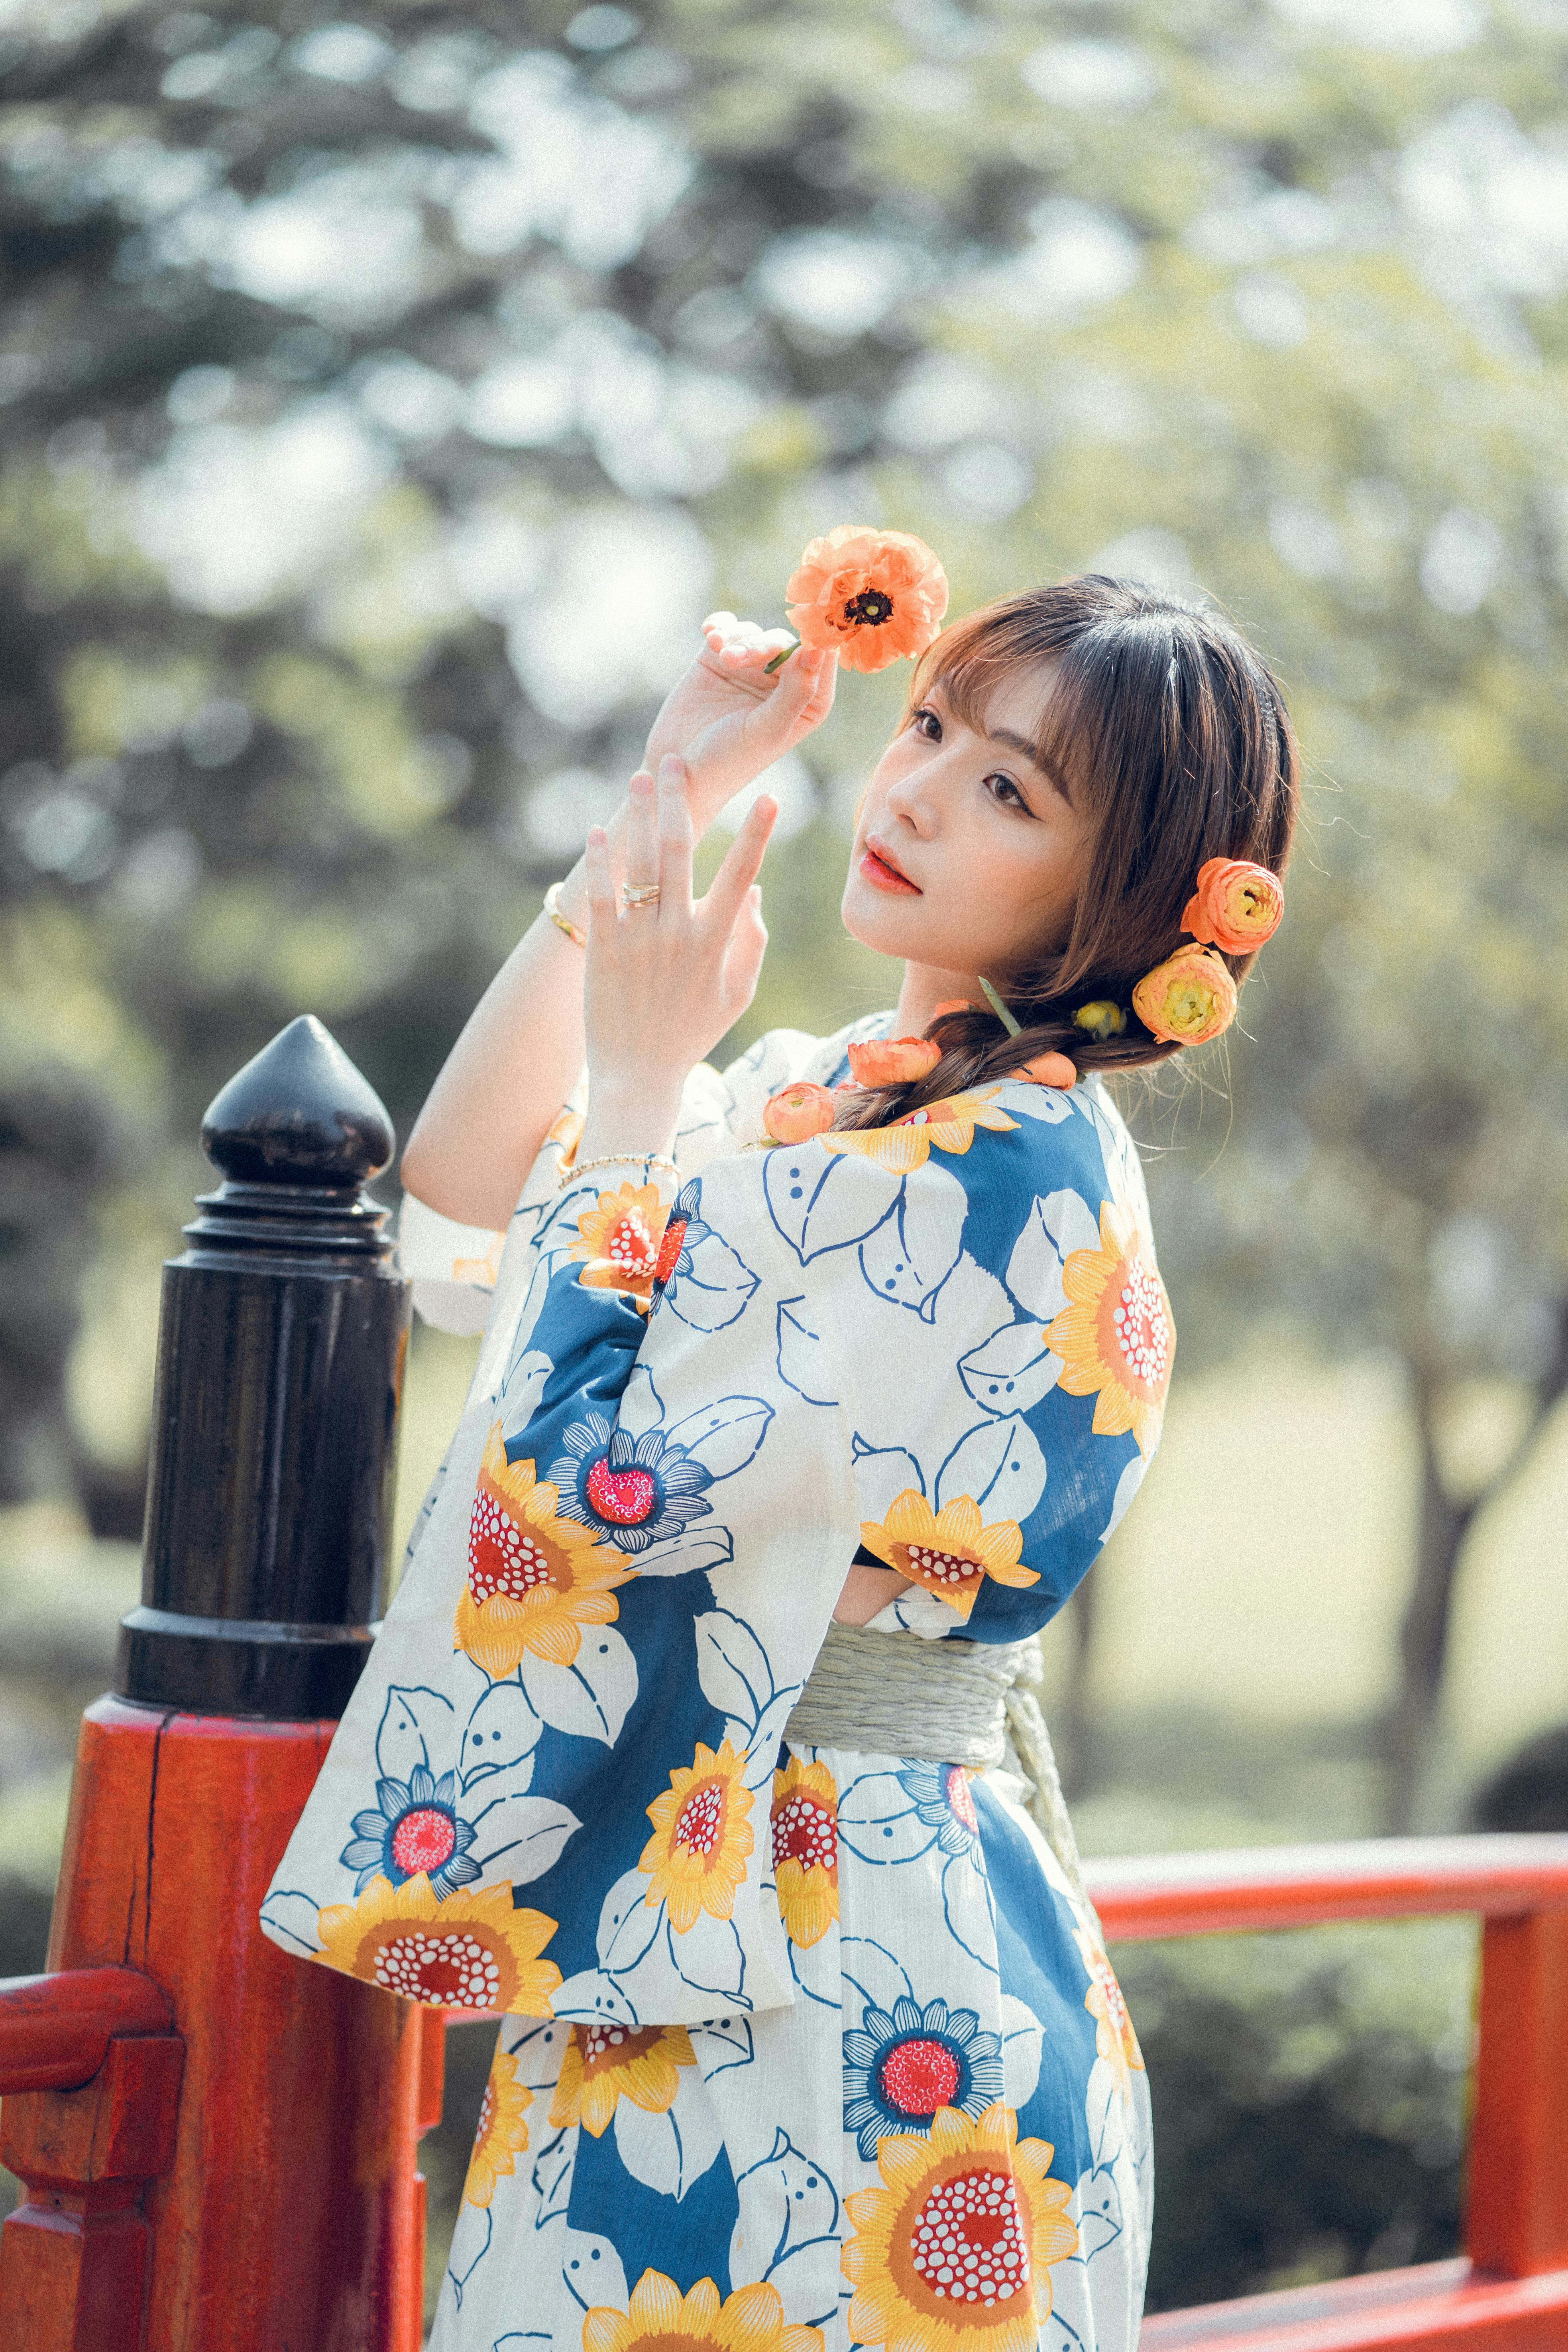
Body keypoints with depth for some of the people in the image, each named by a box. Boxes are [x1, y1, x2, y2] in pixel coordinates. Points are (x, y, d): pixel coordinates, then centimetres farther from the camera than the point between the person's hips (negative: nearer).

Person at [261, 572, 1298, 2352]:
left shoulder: (1010, 1171, -19)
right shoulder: (834, 1093, 8)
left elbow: (610, 1482, -22)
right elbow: (460, 1234, 7)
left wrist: (639, 1081, -12)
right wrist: (648, 815, 4)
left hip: (838, 1974, -8)